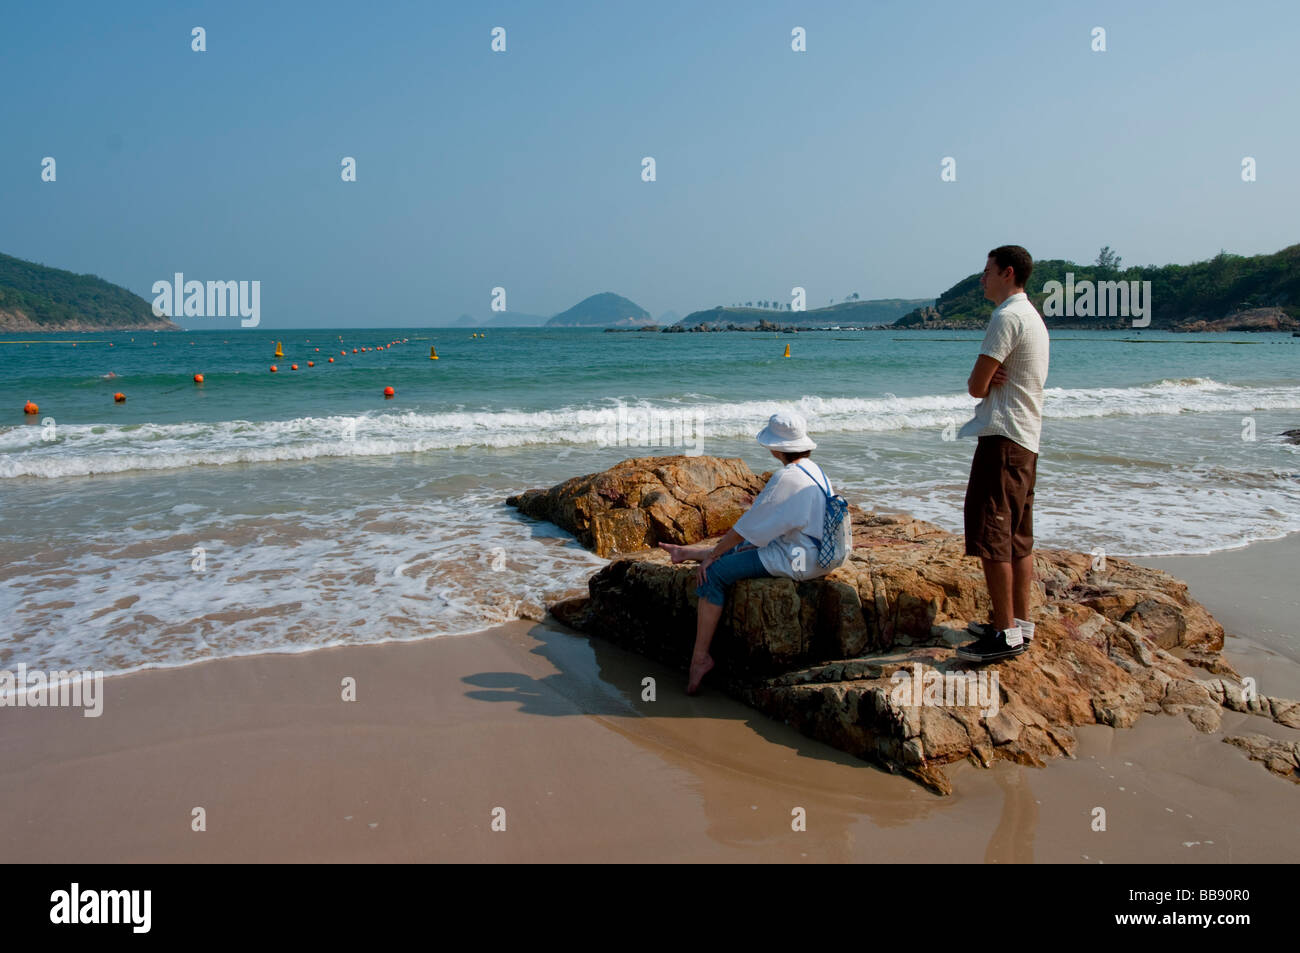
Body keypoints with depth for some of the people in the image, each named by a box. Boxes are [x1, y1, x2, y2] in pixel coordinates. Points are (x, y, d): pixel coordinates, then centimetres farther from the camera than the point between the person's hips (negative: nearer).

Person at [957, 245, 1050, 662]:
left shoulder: (1007, 317, -13)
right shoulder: (1032, 316, 19)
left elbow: (975, 387, -15)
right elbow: (981, 384, 15)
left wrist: (985, 382, 5)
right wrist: (991, 380, -7)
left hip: (1003, 438, -11)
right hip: (1026, 439, 11)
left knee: (991, 534, -9)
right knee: (1018, 536, 13)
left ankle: (1005, 634, -7)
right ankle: (1020, 623, 20)